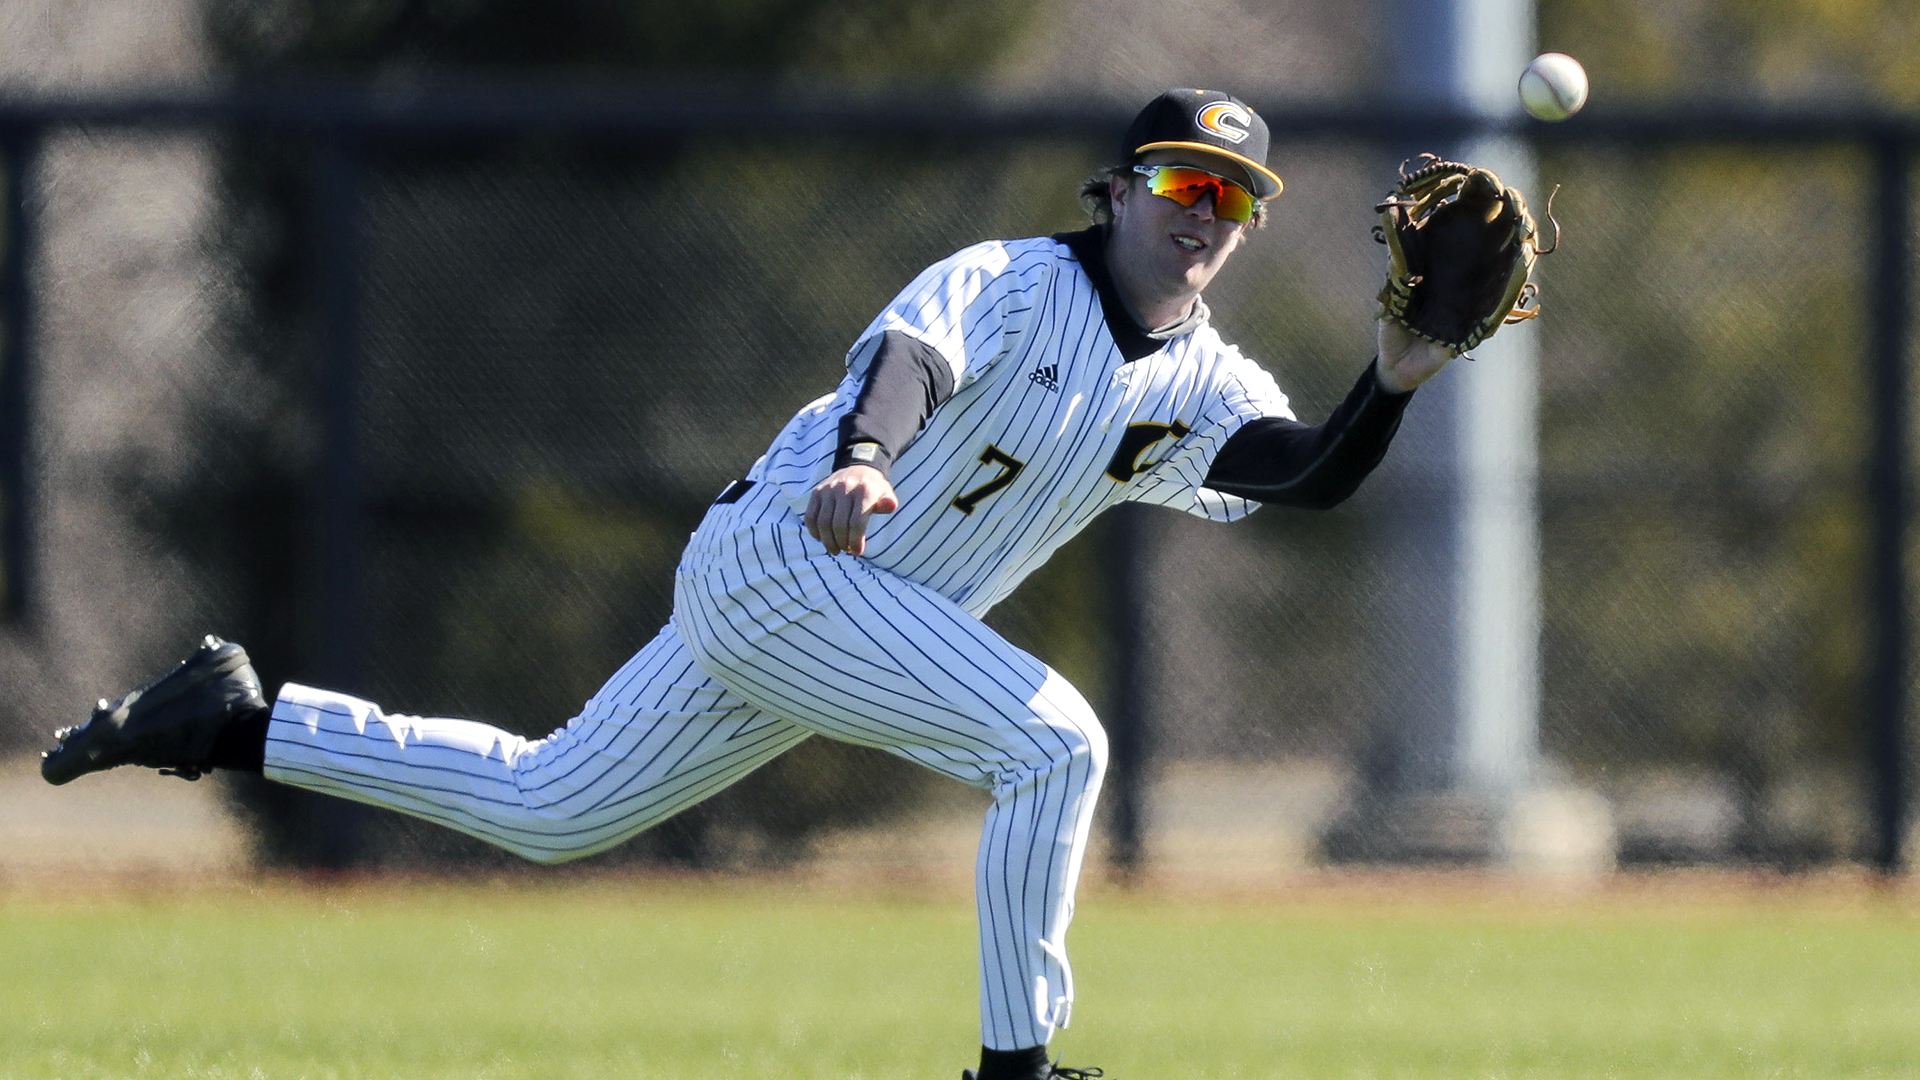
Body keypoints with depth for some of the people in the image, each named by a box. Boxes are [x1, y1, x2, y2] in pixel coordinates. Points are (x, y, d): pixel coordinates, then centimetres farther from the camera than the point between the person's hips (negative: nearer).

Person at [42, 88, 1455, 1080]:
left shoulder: (1202, 386, 7)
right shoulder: (1015, 281, -13)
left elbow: (1313, 474, -8)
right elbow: (906, 353, -32)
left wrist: (1393, 385, -28)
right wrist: (862, 458, -53)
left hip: (857, 625, 8)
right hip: (776, 556, -8)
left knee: (540, 808, 17)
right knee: (1052, 740, -22)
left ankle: (234, 719, 26)